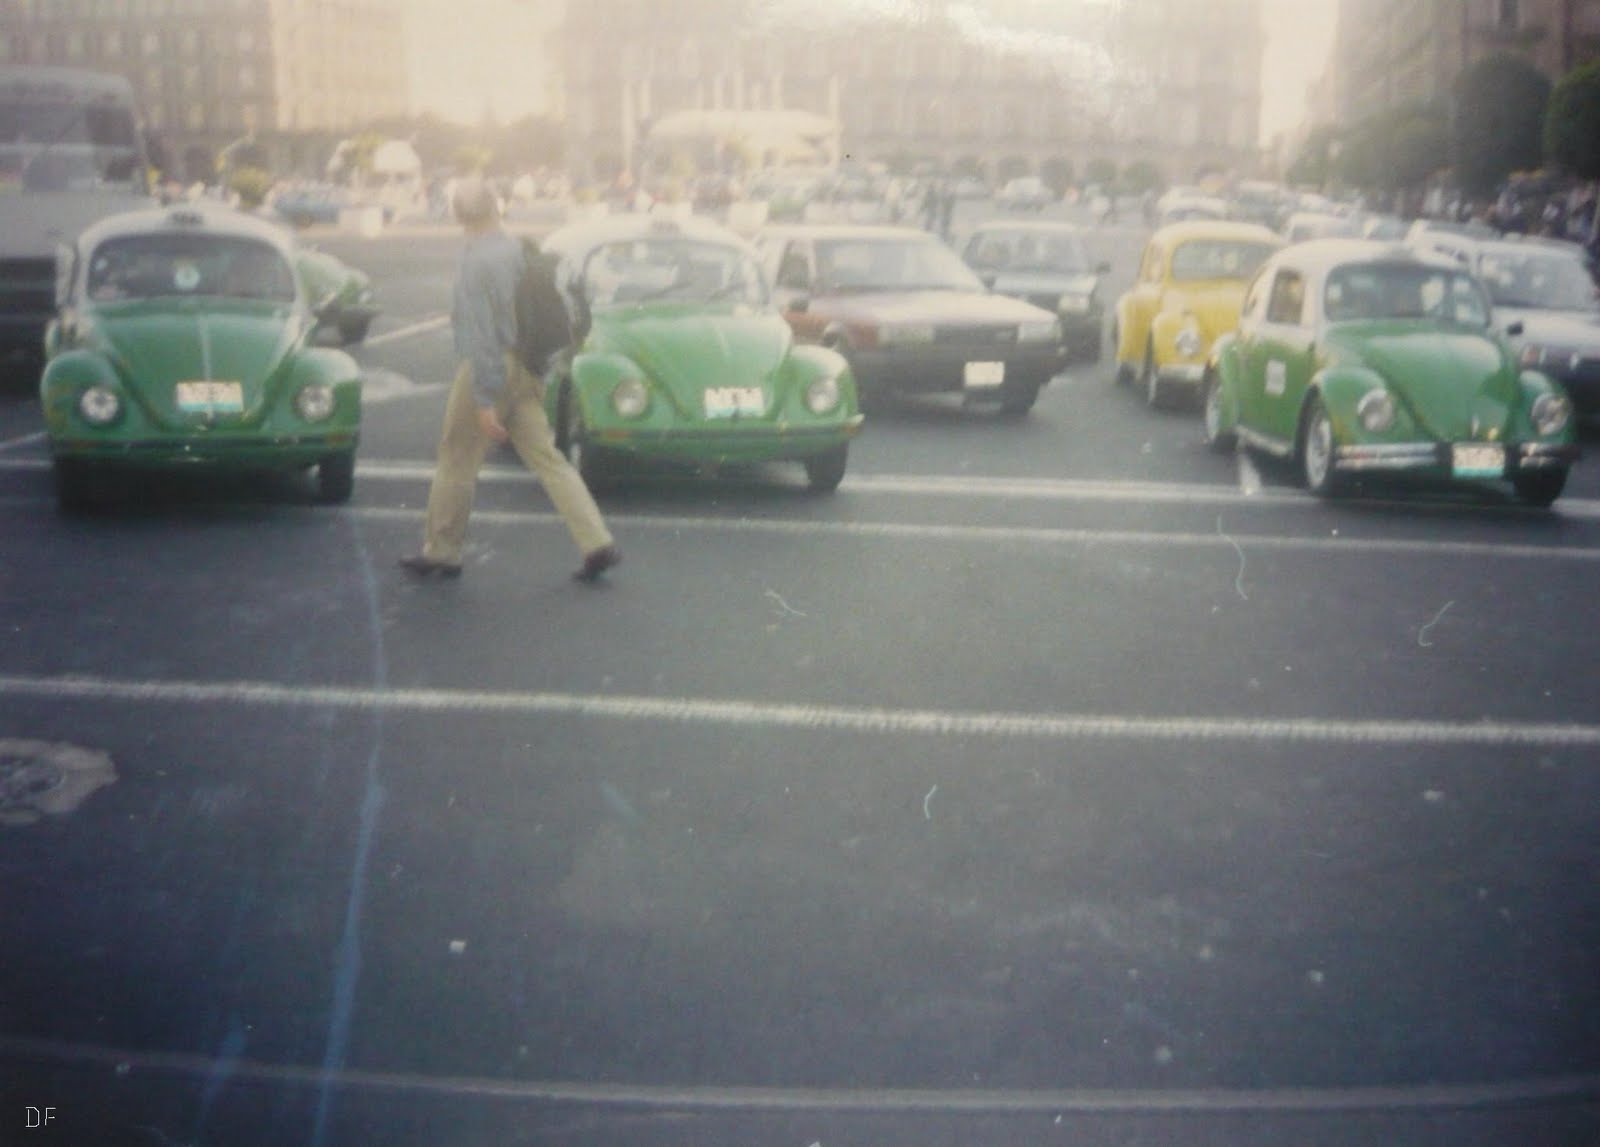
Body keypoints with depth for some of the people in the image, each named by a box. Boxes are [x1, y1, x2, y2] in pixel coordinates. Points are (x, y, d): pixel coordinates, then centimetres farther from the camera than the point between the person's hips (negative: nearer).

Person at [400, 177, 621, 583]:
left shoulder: (476, 261, -18)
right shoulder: (520, 250, 5)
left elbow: (479, 333, -20)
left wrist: (484, 401, -19)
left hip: (490, 370, -7)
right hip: (526, 370, 7)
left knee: (456, 464, 7)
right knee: (548, 458, 6)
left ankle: (440, 553, 19)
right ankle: (597, 544, -1)